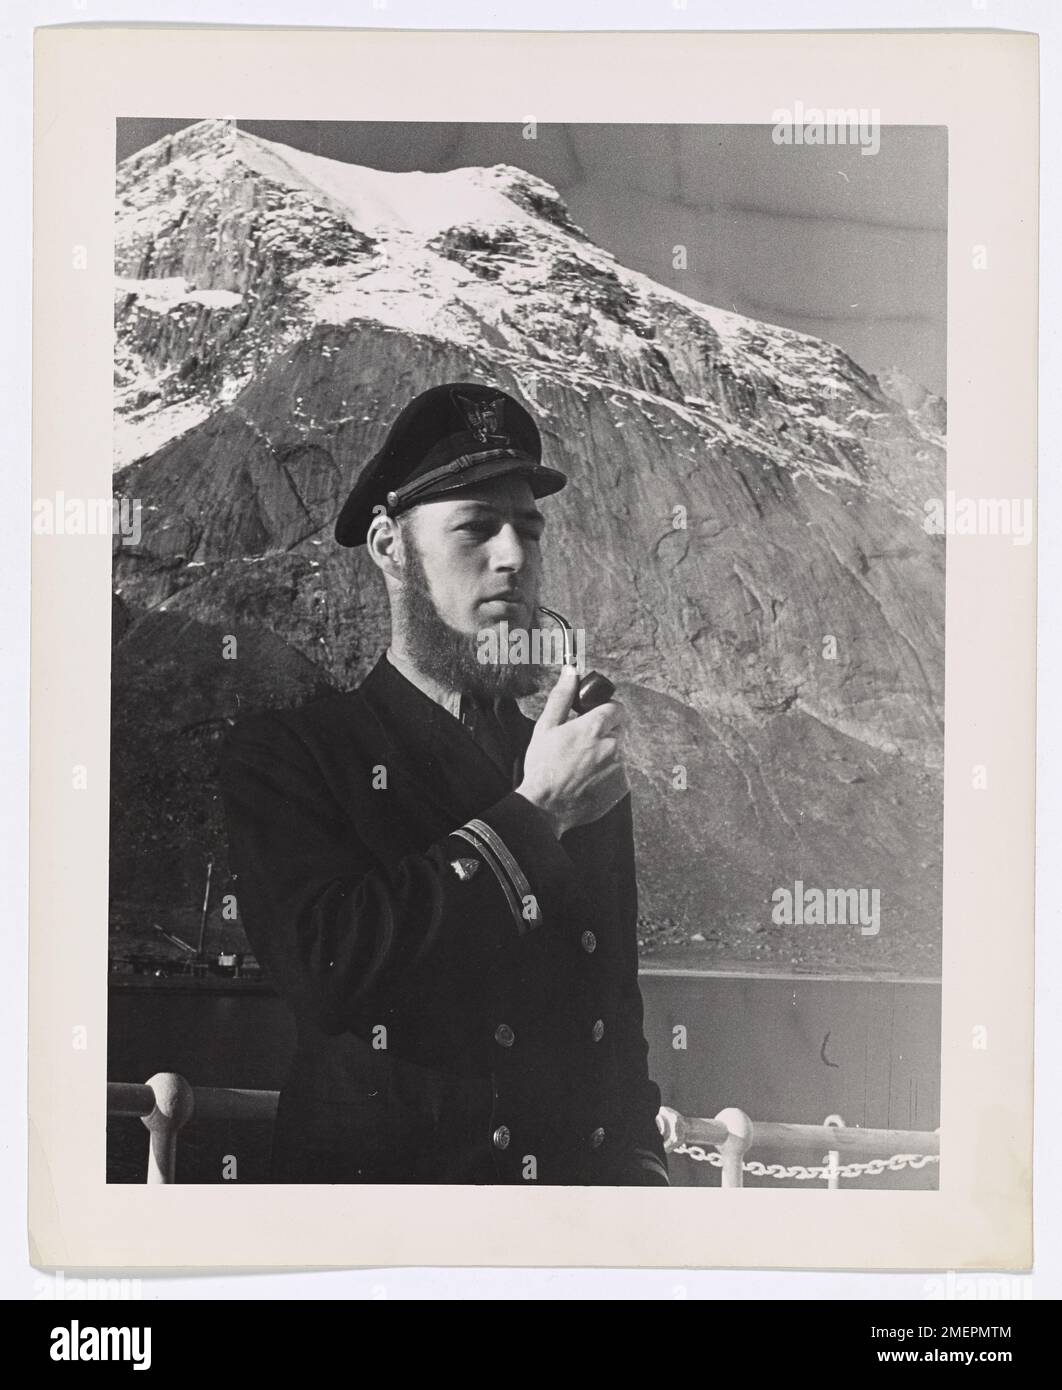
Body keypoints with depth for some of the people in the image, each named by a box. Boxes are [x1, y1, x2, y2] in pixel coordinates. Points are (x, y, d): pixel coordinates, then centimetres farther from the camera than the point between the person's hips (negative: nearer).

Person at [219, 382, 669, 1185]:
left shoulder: (587, 768, 11)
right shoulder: (287, 753, -1)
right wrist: (533, 811, -11)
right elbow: (325, 969, -18)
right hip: (381, 1172, -2)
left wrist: (639, 1165, 2)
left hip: (584, 1177, 3)